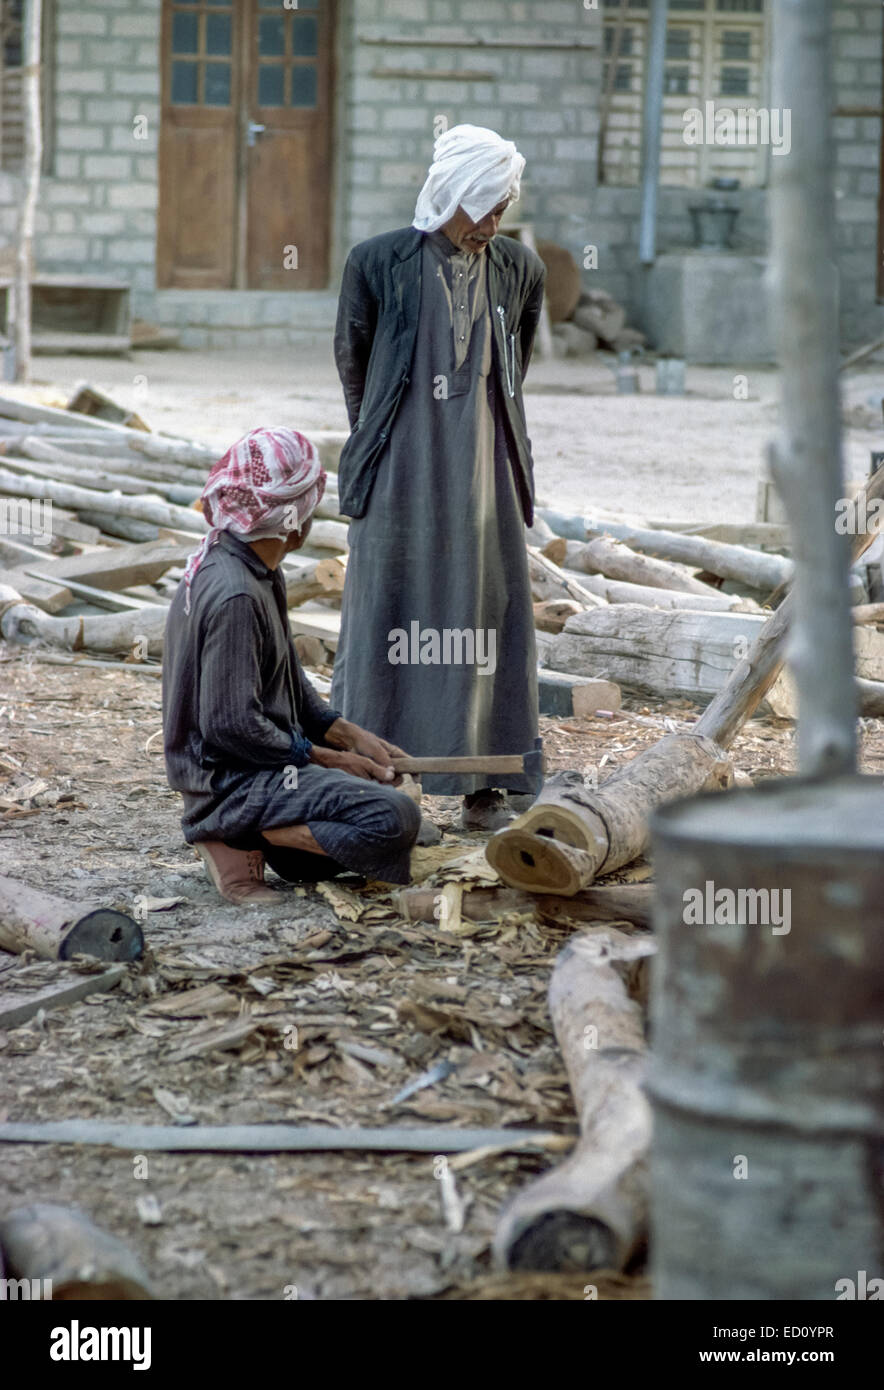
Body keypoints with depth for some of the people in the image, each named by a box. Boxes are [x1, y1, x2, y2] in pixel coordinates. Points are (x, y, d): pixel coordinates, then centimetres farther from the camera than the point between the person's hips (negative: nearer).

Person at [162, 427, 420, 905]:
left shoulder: (259, 573, 9)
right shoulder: (234, 595, -23)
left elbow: (289, 686, 19)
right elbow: (232, 725, -24)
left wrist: (352, 736, 7)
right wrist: (328, 758, -14)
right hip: (231, 779, -11)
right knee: (395, 818, -24)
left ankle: (239, 833, 10)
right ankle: (242, 843, -13)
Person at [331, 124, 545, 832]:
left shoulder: (520, 268, 4)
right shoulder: (378, 262, -4)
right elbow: (351, 362, 8)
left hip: (484, 473, 3)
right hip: (402, 475, -3)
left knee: (488, 616, 3)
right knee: (387, 620, 0)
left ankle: (486, 789, 9)